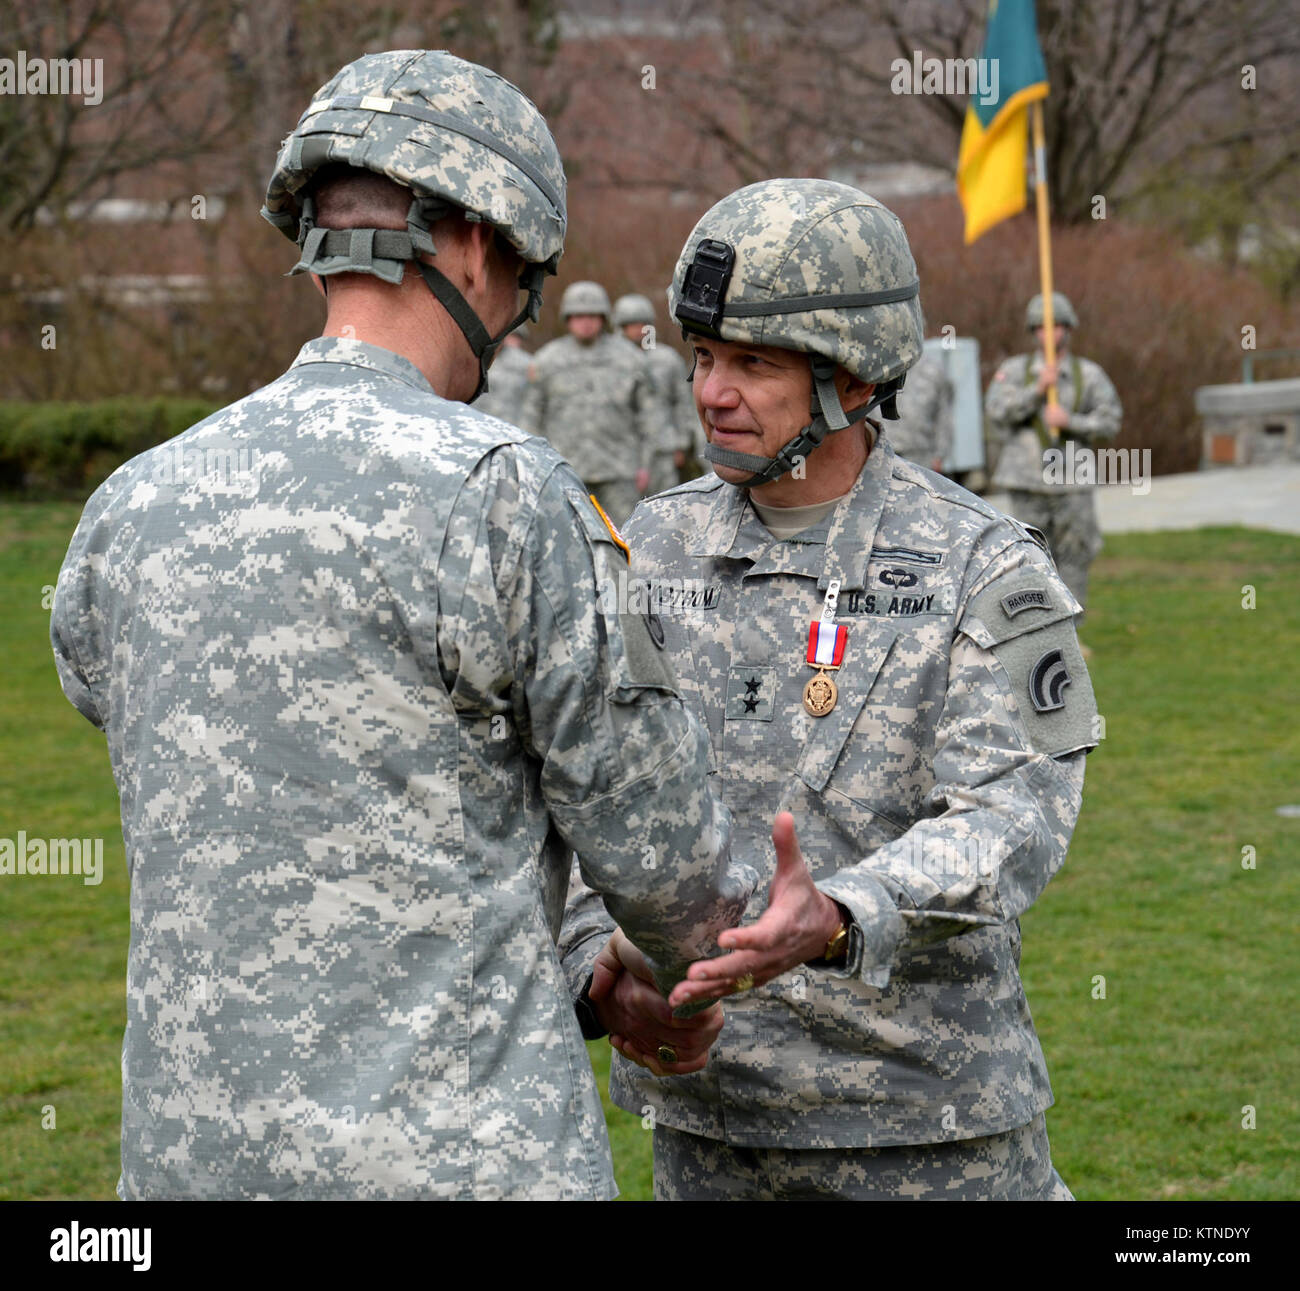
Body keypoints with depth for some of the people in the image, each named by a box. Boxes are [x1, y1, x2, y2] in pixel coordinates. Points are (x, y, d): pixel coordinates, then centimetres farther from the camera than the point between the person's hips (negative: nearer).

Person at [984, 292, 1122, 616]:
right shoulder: (1015, 370, 6)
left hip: (1073, 481, 0)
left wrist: (1070, 421, -15)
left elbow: (1110, 421, 0)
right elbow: (997, 410, -8)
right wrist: (1038, 389, -18)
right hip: (1028, 479, 0)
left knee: (1074, 557, -2)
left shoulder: (1089, 374, 6)